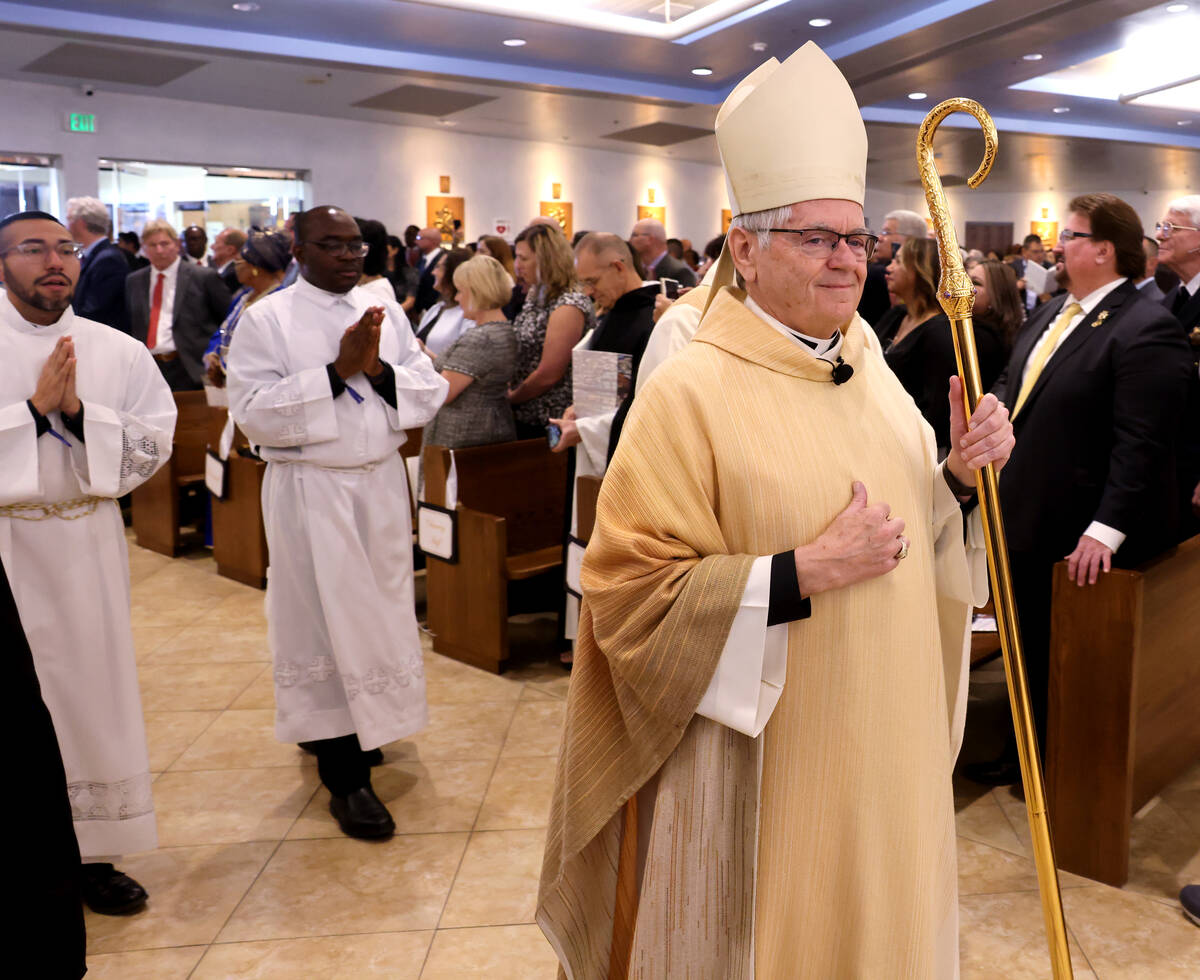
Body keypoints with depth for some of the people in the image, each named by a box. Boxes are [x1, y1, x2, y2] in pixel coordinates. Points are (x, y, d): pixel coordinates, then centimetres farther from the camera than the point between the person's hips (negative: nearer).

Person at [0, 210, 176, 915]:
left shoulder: (119, 351, 3)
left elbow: (156, 442, -2)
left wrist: (79, 413, -16)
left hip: (86, 546, 2)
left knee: (90, 690, 9)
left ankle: (91, 852, 23)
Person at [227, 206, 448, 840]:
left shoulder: (385, 313, 8)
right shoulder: (265, 319, -5)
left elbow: (430, 392, 4)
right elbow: (254, 413, -14)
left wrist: (378, 369, -14)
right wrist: (337, 371, -18)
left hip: (381, 484, 5)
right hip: (310, 491, -5)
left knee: (379, 613, 13)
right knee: (327, 621, 1)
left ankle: (361, 731, 35)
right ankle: (345, 776, 11)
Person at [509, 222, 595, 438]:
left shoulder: (569, 306, -17)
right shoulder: (536, 298, 13)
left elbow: (548, 375, -20)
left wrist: (510, 398, -7)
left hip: (550, 423, -9)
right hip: (524, 417, 9)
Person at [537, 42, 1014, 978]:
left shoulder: (870, 371, 6)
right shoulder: (690, 393, -16)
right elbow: (631, 595, -20)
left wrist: (960, 472, -3)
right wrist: (807, 572, -24)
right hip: (761, 770, -6)